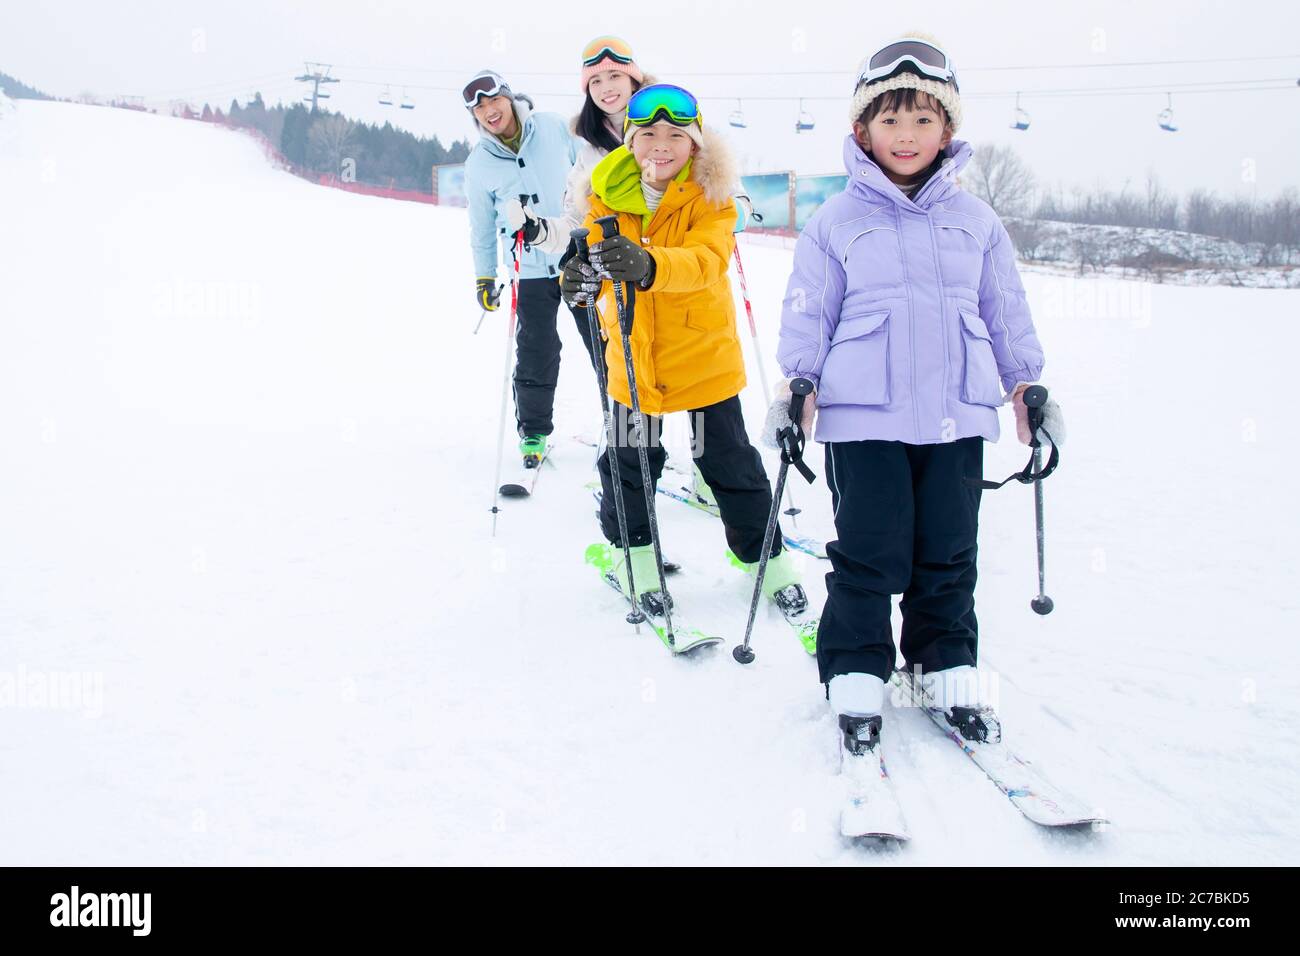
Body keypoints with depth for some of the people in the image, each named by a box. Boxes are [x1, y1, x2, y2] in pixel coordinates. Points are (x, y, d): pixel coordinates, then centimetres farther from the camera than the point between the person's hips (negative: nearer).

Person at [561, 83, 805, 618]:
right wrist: (582, 276, -37)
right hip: (632, 353, 2)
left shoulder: (711, 196, -14)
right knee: (629, 461, 10)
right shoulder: (607, 192, -6)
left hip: (703, 351, -2)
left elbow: (705, 260, -32)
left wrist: (647, 265, -52)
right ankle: (631, 549, 35)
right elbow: (594, 251, -11)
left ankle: (763, 556, 27)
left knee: (729, 462, 8)